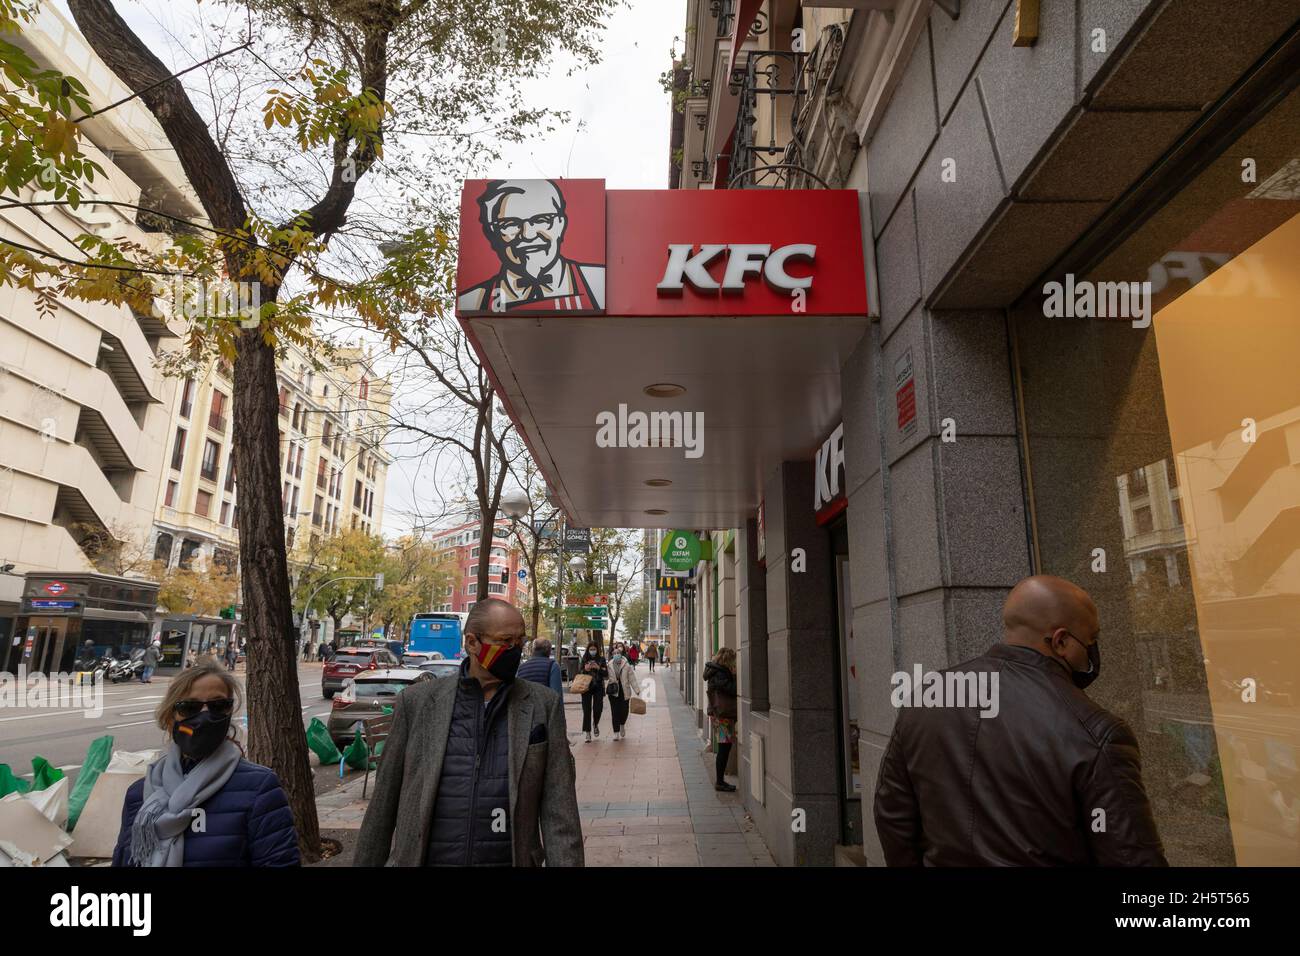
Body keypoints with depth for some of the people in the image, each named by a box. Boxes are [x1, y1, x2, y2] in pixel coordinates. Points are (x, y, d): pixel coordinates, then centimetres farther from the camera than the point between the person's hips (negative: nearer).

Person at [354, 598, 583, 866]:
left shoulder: (544, 705, -4)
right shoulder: (417, 702, -4)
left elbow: (559, 809, -6)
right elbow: (383, 802, 3)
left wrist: (566, 862, -14)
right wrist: (366, 861, 4)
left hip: (511, 859, 0)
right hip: (424, 858, 0)